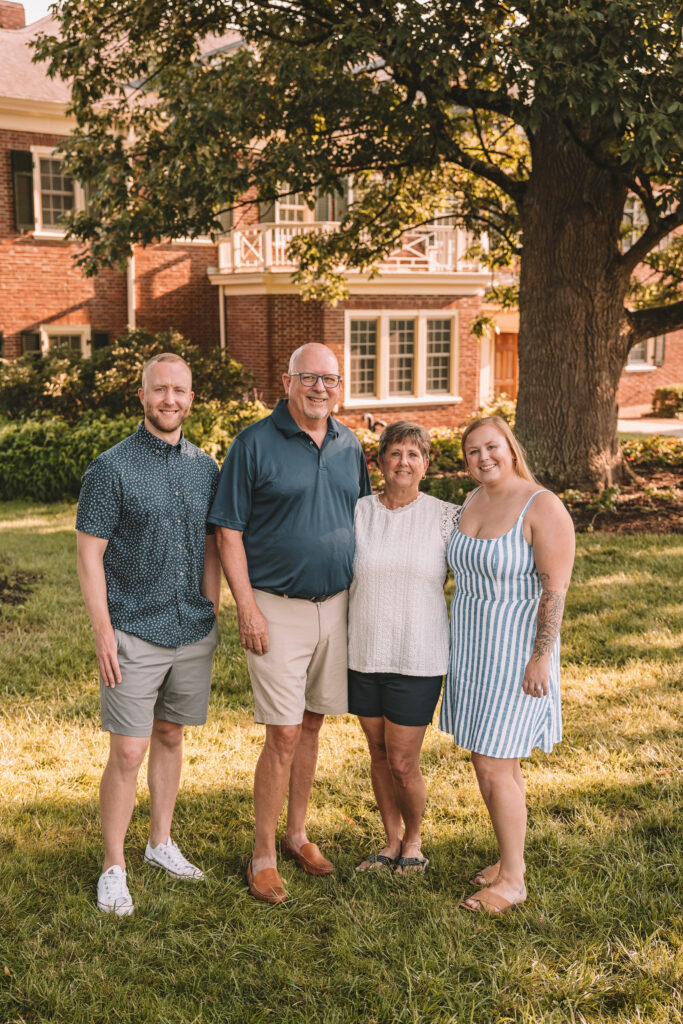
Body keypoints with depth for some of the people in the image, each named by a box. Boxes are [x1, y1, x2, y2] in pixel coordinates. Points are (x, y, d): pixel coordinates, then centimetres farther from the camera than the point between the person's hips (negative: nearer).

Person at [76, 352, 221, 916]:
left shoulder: (205, 467, 7)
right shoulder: (112, 467, -8)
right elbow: (89, 554, -8)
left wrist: (211, 614, 10)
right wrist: (103, 631, -13)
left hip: (193, 633, 5)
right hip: (134, 636, -5)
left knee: (170, 737, 16)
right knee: (128, 751, -3)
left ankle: (162, 842, 32)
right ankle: (114, 867, 11)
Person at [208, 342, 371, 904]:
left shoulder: (350, 446, 9)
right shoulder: (254, 444, -7)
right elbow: (229, 532, -8)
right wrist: (247, 606, -14)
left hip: (336, 605, 5)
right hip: (278, 608, -5)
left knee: (312, 724, 14)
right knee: (284, 733, -5)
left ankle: (297, 833, 28)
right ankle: (264, 855, 9)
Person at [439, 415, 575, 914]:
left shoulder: (543, 508, -17)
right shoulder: (474, 502, 7)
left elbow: (556, 587, -18)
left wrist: (541, 658, -20)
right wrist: (459, 645, 17)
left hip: (515, 653, -7)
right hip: (474, 649, 8)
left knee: (494, 766, -6)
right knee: (496, 760, 14)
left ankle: (513, 881, 8)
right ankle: (510, 857, 28)